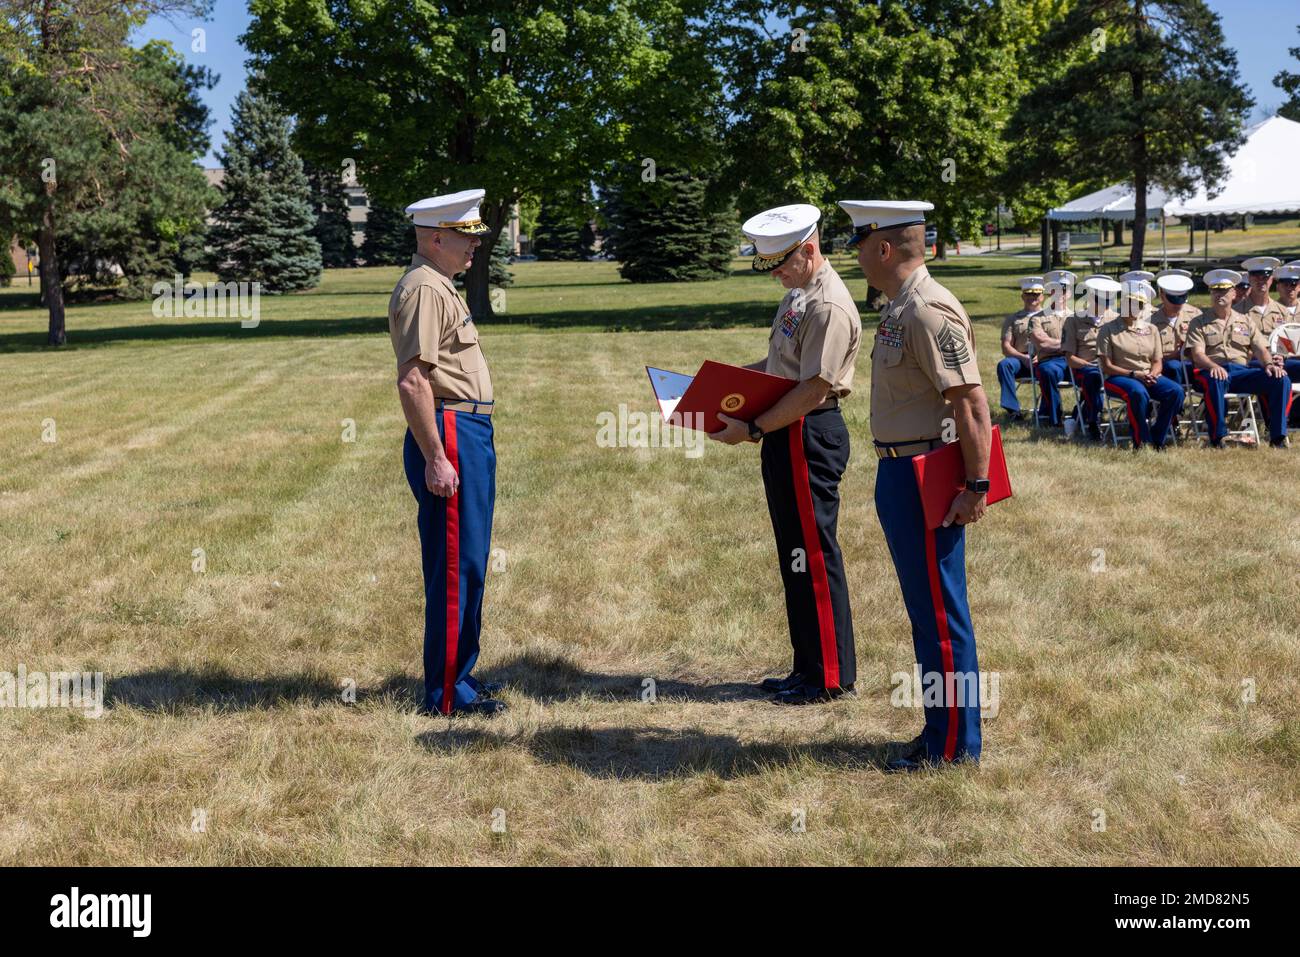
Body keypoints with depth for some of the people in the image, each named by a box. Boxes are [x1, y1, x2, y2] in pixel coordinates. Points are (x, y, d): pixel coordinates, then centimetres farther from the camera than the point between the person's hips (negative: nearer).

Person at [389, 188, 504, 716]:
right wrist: (435, 458, -24)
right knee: (457, 567, -6)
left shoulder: (439, 287, 19)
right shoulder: (424, 290, -14)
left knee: (464, 564, 16)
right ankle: (448, 693, 1)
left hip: (470, 435, 11)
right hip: (450, 436, -11)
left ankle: (458, 675, 26)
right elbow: (412, 381, -22)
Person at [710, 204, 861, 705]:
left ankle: (830, 677, 7)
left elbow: (813, 389, -22)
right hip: (787, 436, 11)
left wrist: (753, 429, -20)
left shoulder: (828, 306, -18)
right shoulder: (798, 294, 15)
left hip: (808, 438, -10)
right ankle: (808, 667, 25)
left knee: (813, 555, -3)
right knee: (797, 556, 15)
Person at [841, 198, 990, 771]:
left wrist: (976, 486, -22)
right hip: (898, 472, 10)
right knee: (926, 611, 16)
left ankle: (954, 744, 10)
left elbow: (972, 403, -22)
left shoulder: (928, 312, -19)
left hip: (925, 480, -10)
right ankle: (941, 730, 27)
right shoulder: (899, 309, 13)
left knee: (940, 613, -1)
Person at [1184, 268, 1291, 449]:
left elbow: (1260, 349, 14)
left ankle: (1277, 437, -19)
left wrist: (1269, 364, -9)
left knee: (1281, 380, -21)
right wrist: (1213, 366, -25)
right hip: (1211, 371, -4)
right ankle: (1217, 439, -35)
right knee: (1215, 381, -42)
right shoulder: (1199, 323, 13)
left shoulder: (1246, 321, 24)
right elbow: (1197, 354, -3)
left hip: (1241, 371, 4)